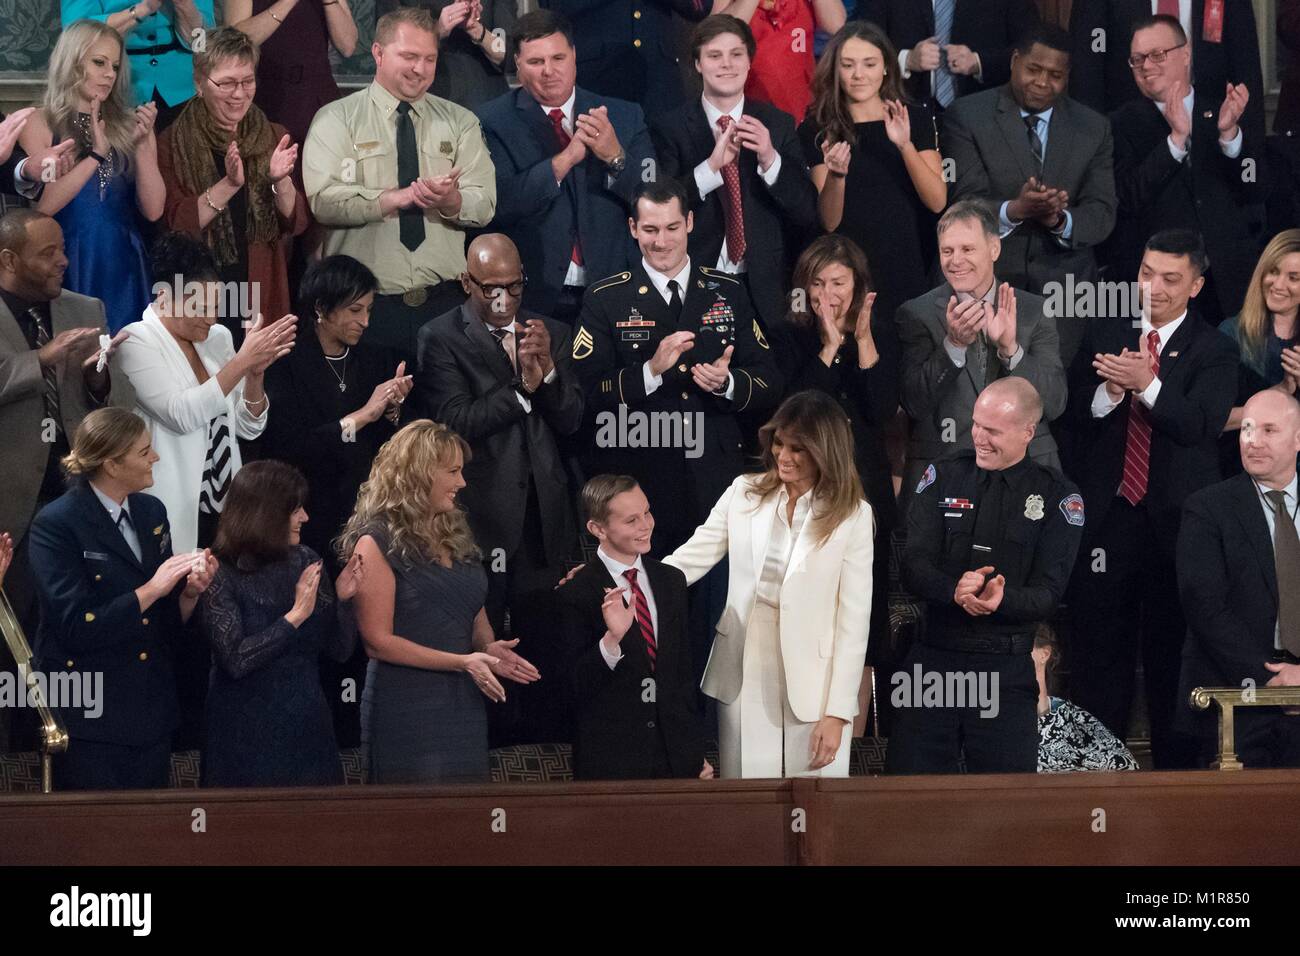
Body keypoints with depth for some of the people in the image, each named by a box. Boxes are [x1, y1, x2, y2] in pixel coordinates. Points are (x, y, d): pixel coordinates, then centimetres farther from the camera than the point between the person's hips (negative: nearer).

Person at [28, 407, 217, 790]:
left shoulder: (152, 512, 9)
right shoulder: (56, 525, -12)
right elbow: (77, 628, -19)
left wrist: (191, 591, -8)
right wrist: (151, 589, -20)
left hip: (152, 714, 6)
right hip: (92, 720, -6)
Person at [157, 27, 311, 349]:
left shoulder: (273, 138, 7)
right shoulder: (174, 143, -2)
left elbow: (296, 223, 0)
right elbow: (175, 226, -12)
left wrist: (281, 181, -19)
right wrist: (229, 185, -24)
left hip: (263, 298, 3)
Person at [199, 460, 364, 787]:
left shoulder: (305, 561, 3)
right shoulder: (221, 574, -11)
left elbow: (340, 649, 5)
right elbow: (236, 659, -20)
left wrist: (342, 598, -11)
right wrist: (295, 615, -21)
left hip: (307, 730, 5)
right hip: (247, 735, -5)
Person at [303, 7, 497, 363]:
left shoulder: (459, 122, 12)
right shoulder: (336, 119, 3)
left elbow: (484, 206, 1)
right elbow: (323, 200, -12)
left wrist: (450, 201, -22)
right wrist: (402, 197, -20)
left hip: (444, 303, 3)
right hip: (366, 306, -2)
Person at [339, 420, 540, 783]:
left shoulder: (455, 534, 15)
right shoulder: (377, 542, -8)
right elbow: (378, 641, -13)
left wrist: (489, 648, -1)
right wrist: (462, 662, -18)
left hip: (465, 708, 7)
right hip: (407, 710, -7)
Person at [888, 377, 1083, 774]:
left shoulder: (1059, 496, 1)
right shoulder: (943, 475, 5)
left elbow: (1048, 593, -5)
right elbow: (913, 567, -2)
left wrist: (1002, 600, -27)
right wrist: (954, 590, -24)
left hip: (1007, 669, -1)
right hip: (931, 660, 1)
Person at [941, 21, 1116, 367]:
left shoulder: (1093, 128, 7)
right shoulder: (967, 116, -2)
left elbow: (1102, 213, 0)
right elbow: (966, 204, -10)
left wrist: (1061, 220, -22)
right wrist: (1015, 209, -31)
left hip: (1062, 286, 2)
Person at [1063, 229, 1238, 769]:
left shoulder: (1214, 352, 0)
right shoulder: (1103, 336, 10)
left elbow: (1200, 424, -16)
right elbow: (1072, 415, 3)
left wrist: (1145, 383, -30)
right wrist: (1109, 391, -17)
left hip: (1175, 521, -2)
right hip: (1106, 516, 3)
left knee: (1173, 650, 4)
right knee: (1098, 645, 5)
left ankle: (1175, 766, 13)